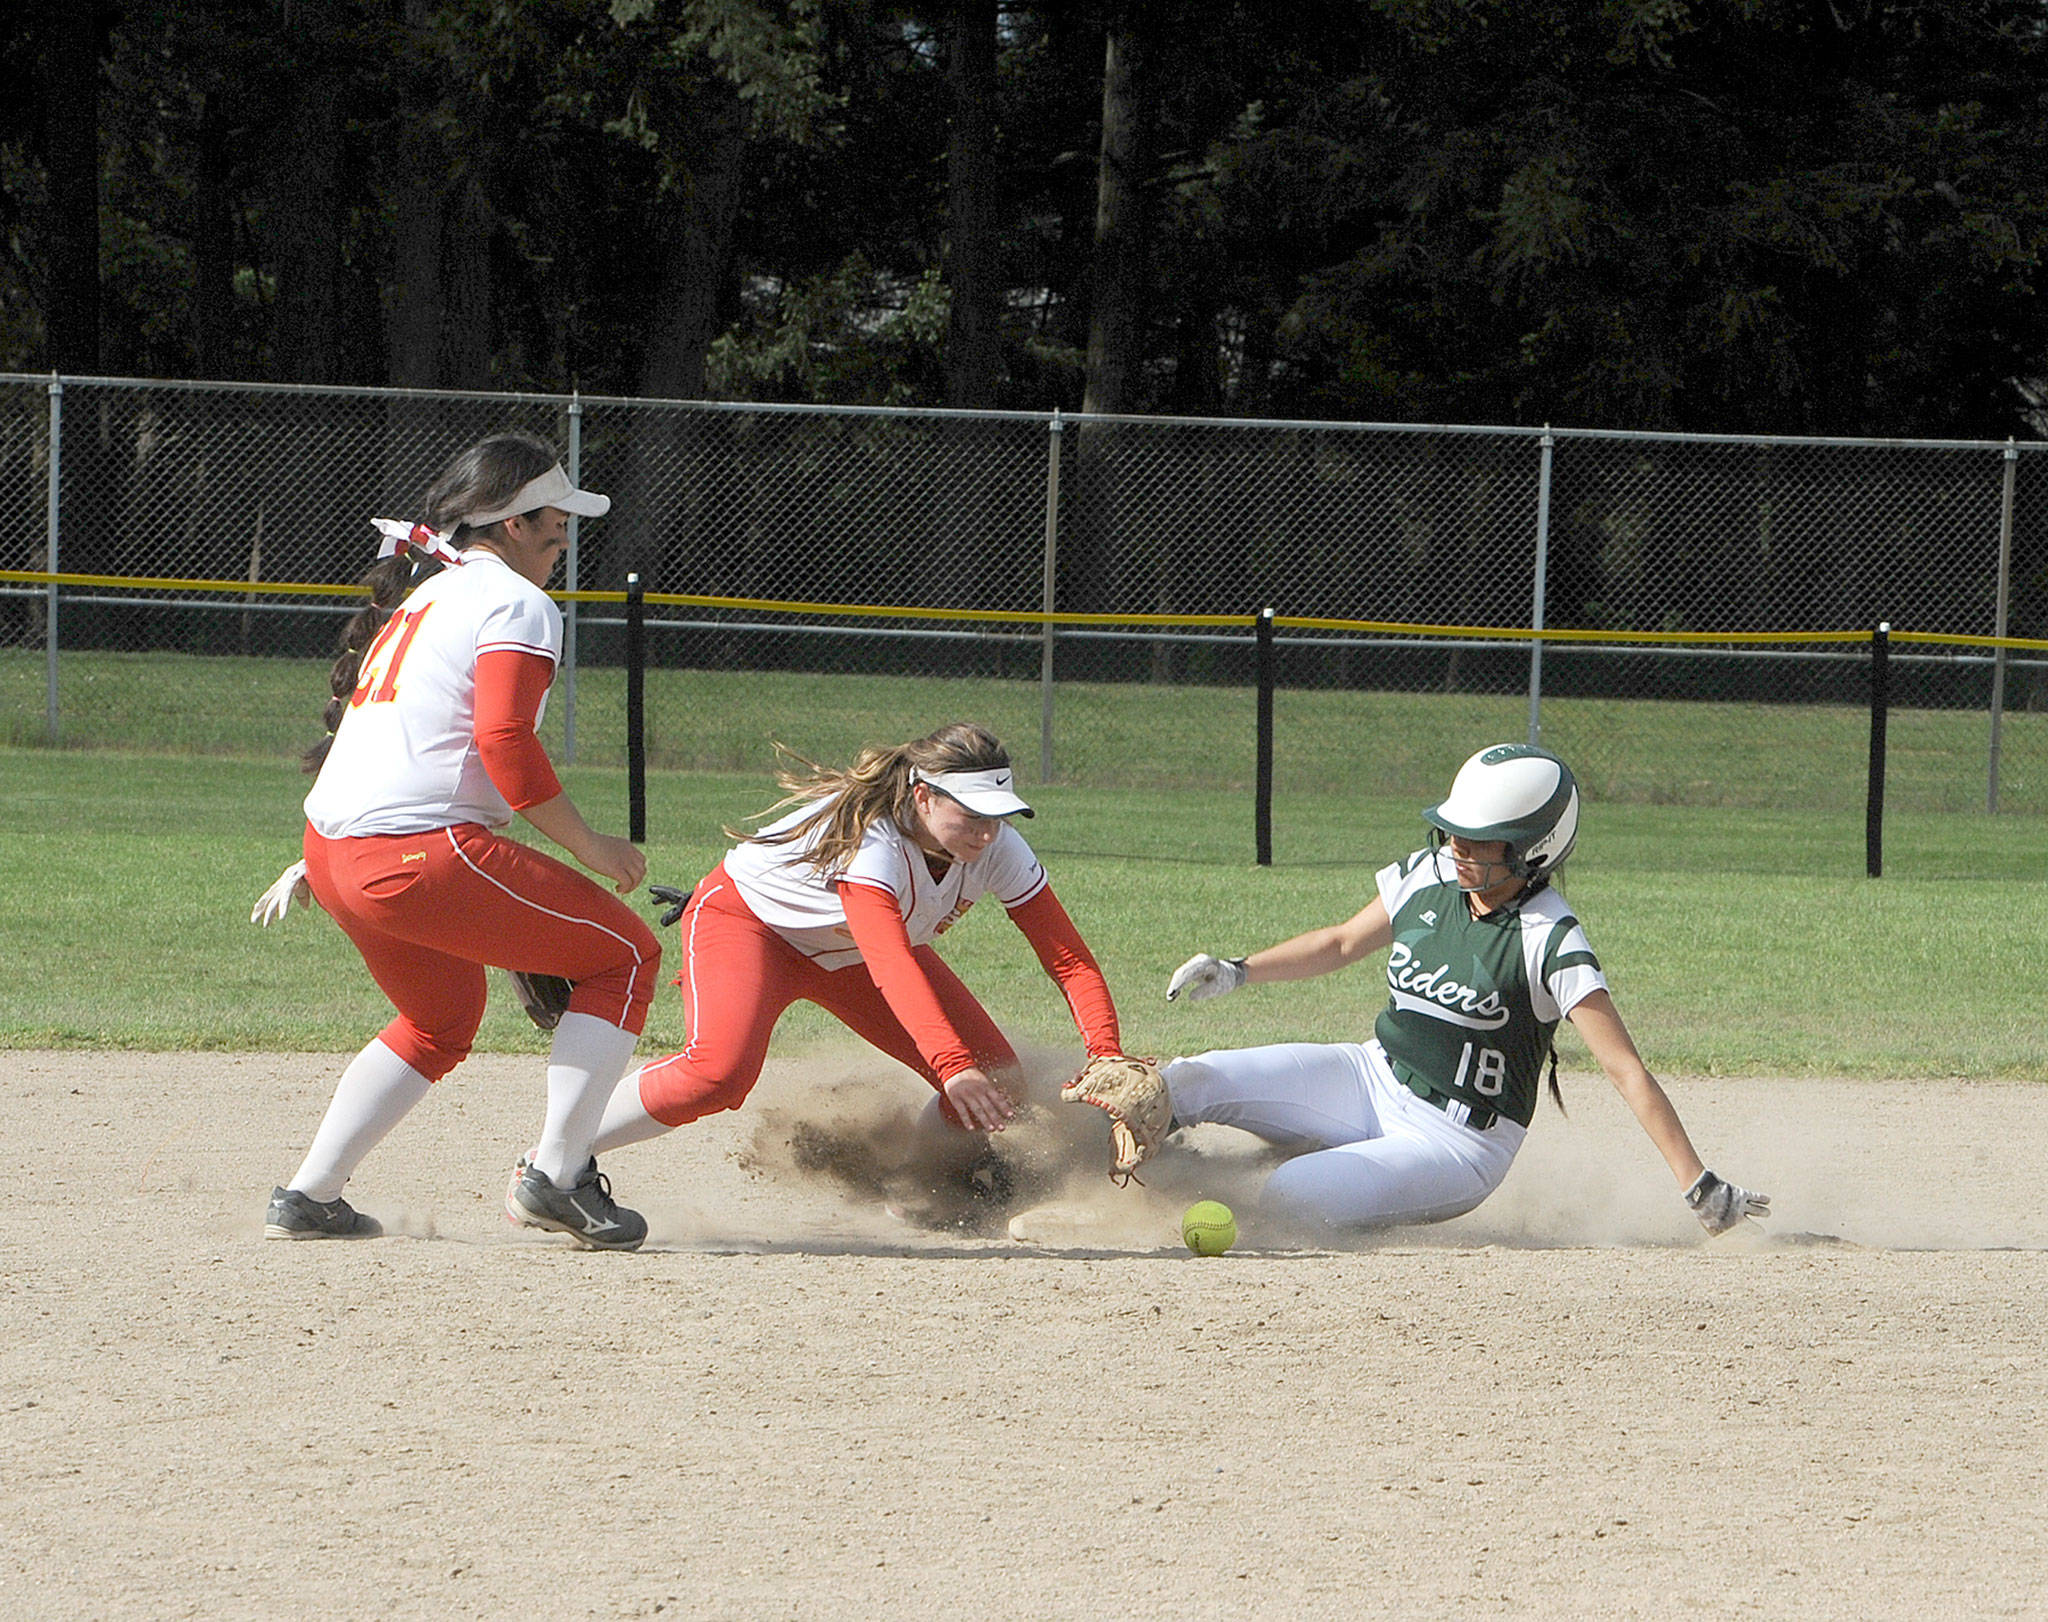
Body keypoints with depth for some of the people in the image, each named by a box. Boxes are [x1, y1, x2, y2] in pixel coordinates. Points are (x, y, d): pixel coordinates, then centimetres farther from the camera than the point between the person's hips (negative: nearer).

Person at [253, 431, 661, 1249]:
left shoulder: (423, 599, 24)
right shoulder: (515, 602, -4)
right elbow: (504, 742, -18)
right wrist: (588, 846, -11)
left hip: (337, 850, 9)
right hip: (427, 854, -9)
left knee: (443, 1018, 30)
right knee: (624, 955, 3)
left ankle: (308, 1199, 24)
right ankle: (555, 1175, -3)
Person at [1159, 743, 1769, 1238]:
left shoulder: (1551, 943, -20)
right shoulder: (1426, 878, -1)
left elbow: (1626, 1070, -22)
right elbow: (1342, 943, 18)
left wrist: (1698, 1185, -27)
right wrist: (1238, 971, 5)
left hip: (1457, 1145, -6)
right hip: (1372, 1080, 6)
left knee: (1290, 1198, -28)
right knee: (1183, 1084, -14)